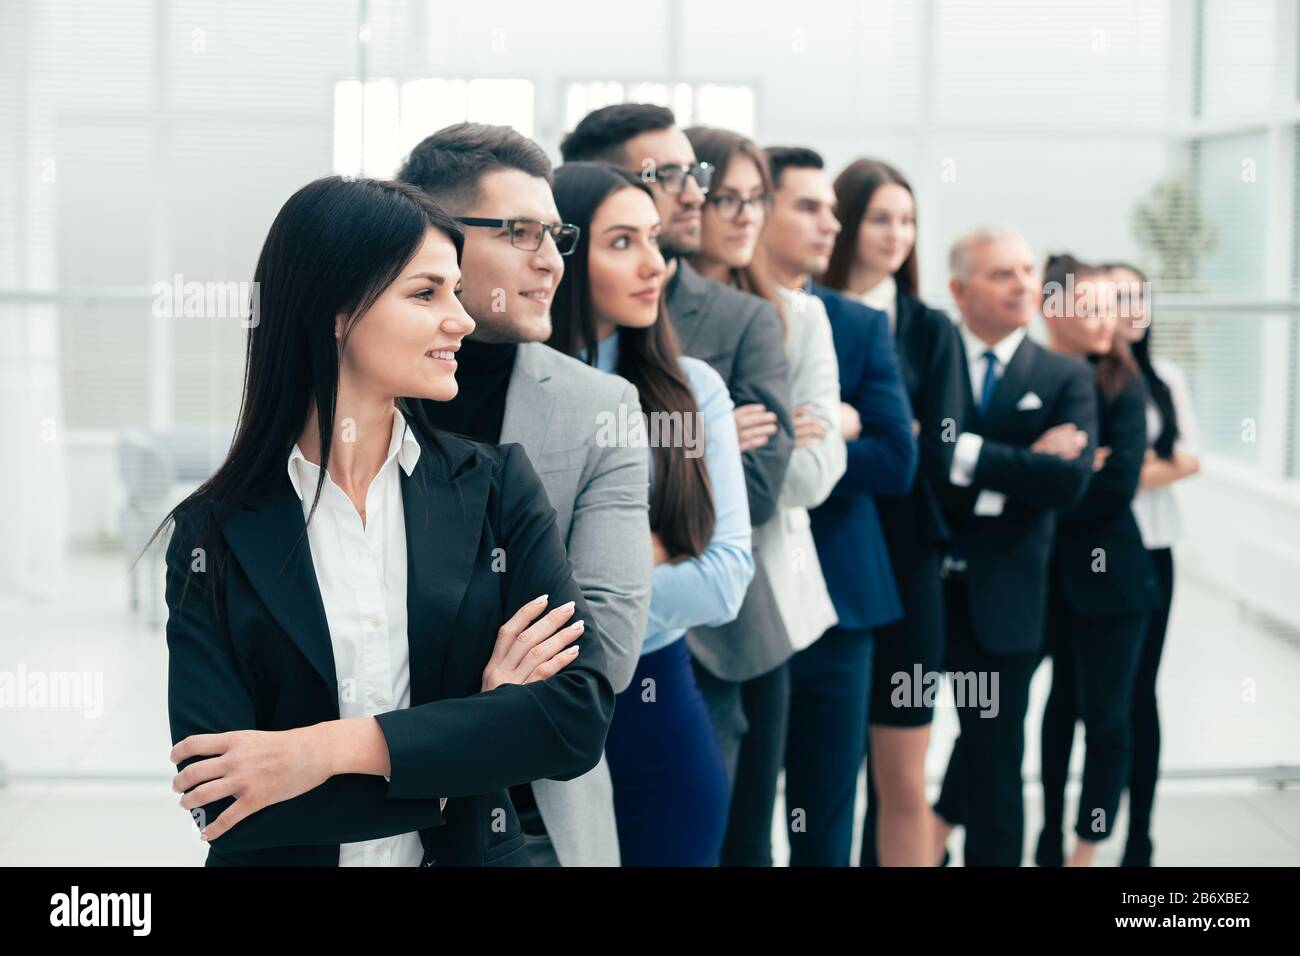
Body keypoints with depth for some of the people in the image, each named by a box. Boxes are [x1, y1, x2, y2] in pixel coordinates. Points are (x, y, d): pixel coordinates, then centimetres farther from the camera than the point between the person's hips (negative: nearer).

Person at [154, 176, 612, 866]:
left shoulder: (496, 485, -6)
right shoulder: (212, 535, -11)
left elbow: (581, 711, -16)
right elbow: (219, 804, -19)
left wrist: (337, 747, -23)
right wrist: (478, 730, -20)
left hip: (471, 851, 2)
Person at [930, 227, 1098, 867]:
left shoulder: (1066, 378, 2)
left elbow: (1069, 482, -12)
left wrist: (966, 455, -19)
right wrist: (1020, 467, -20)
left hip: (999, 597, 0)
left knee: (994, 756, 11)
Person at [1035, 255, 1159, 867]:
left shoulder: (1122, 389, -4)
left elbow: (1119, 485, -12)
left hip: (1106, 575, -1)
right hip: (1036, 574, 1)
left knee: (1105, 717, 3)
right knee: (1054, 711, 12)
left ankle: (1085, 851, 13)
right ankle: (1045, 844, 23)